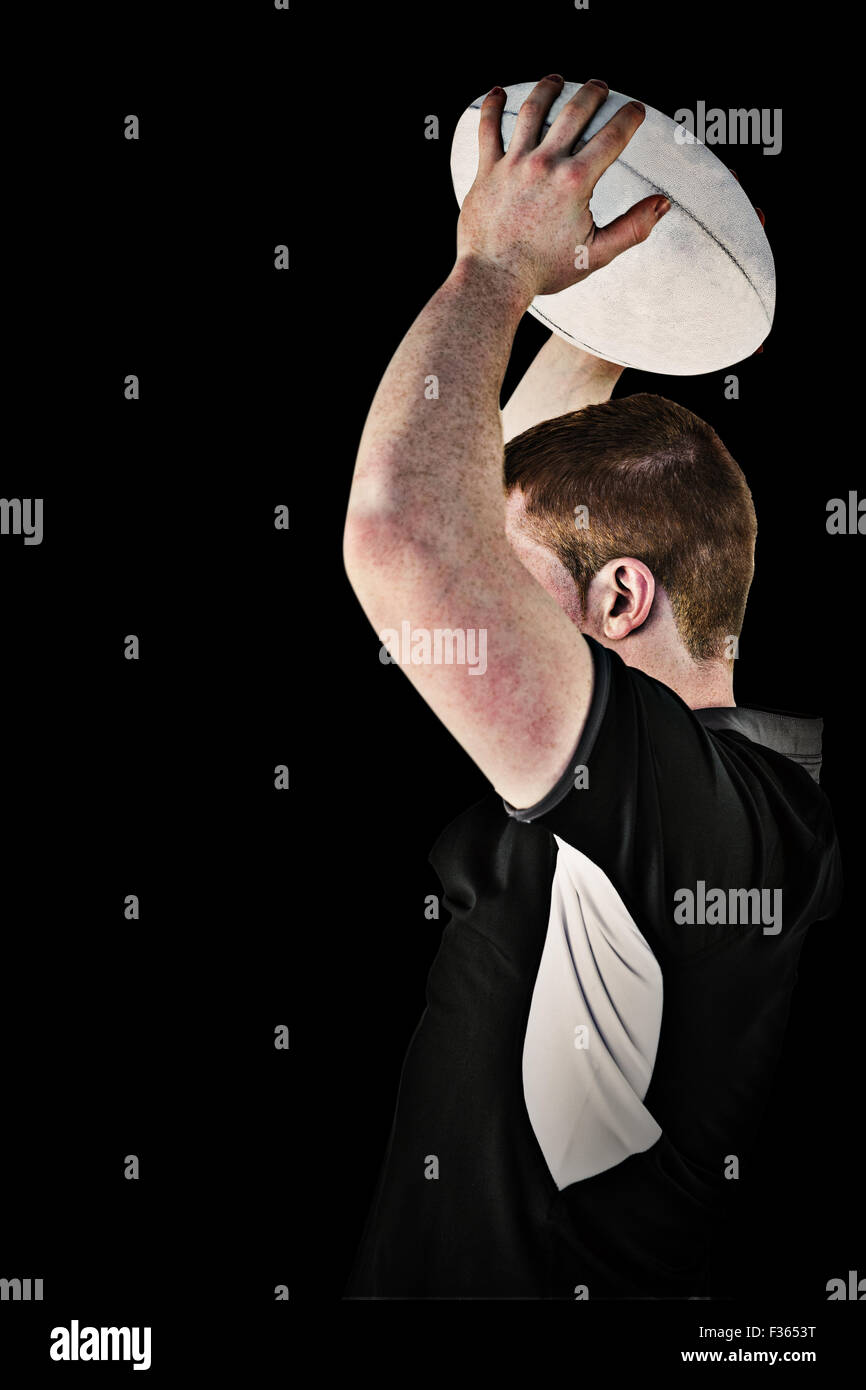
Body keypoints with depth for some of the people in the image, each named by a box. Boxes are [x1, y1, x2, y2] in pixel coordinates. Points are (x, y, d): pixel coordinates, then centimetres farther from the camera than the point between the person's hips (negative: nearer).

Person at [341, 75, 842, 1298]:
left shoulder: (663, 799, -30)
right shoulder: (762, 771, -5)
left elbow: (403, 528, -40)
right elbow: (501, 506, 8)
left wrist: (496, 267, -26)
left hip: (529, 1278, -7)